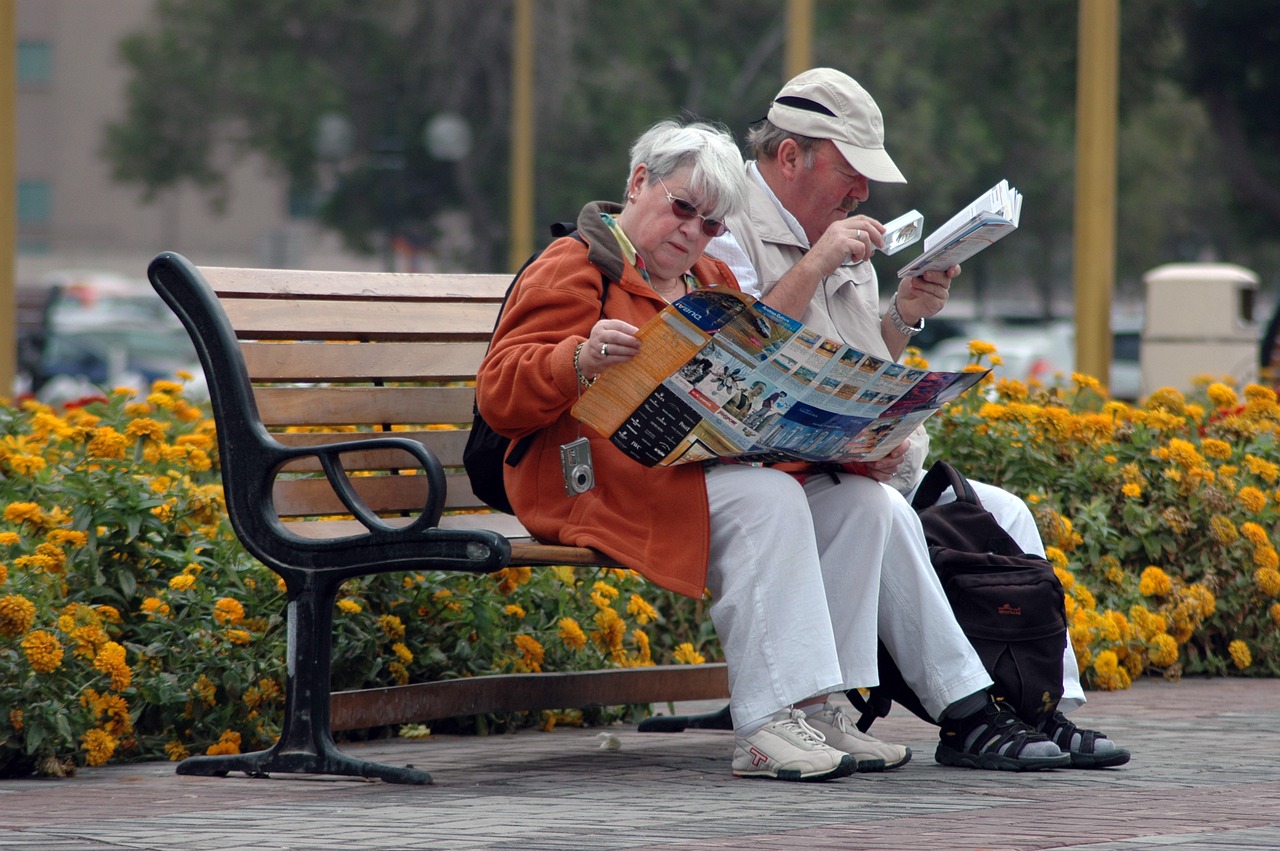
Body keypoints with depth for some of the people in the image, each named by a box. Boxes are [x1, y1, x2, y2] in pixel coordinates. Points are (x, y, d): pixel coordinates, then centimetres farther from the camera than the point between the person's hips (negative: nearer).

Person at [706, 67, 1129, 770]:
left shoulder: (841, 239, 21)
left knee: (1005, 513, -1)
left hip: (876, 467, 9)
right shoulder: (728, 230, -8)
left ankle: (1050, 710, -5)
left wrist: (902, 316, 6)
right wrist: (814, 265, -22)